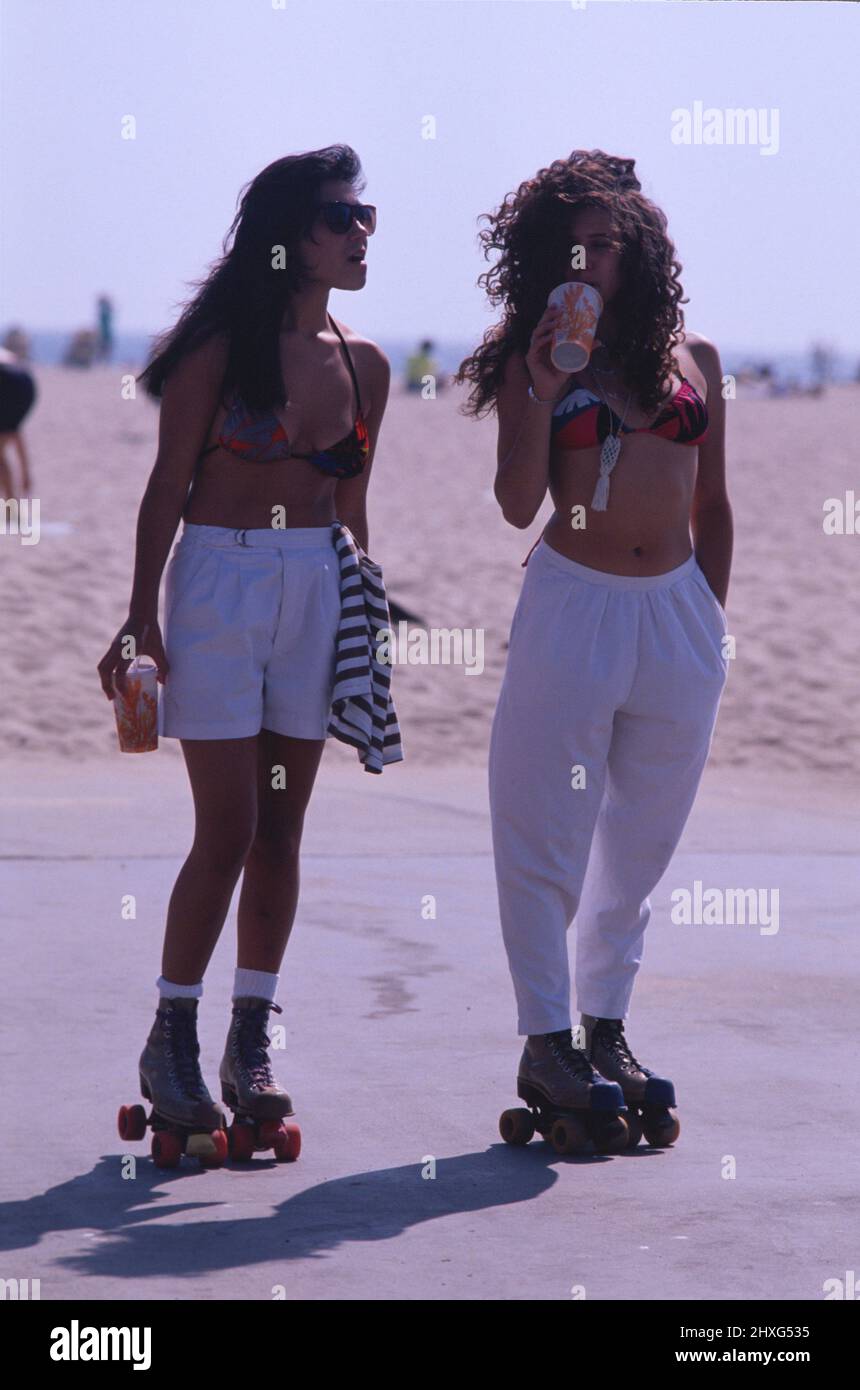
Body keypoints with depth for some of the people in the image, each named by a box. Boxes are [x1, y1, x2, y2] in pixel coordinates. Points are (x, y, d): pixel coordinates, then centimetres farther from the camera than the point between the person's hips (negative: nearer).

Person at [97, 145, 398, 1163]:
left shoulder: (364, 365, 8)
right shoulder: (218, 352, -7)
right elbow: (167, 490, -4)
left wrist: (362, 616, 16)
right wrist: (141, 619, -9)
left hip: (319, 592, 5)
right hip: (220, 583, -5)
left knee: (281, 832, 6)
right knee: (227, 832, -6)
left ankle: (249, 1043, 14)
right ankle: (170, 1040, 6)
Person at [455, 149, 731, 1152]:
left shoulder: (693, 359, 9)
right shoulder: (534, 363, 1)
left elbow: (712, 506, 14)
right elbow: (518, 503, -8)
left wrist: (711, 615, 11)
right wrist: (544, 393, -15)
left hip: (680, 615, 3)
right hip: (572, 607, -3)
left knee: (642, 834, 9)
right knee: (550, 834, -2)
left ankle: (606, 1030, 20)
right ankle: (546, 1043, 5)